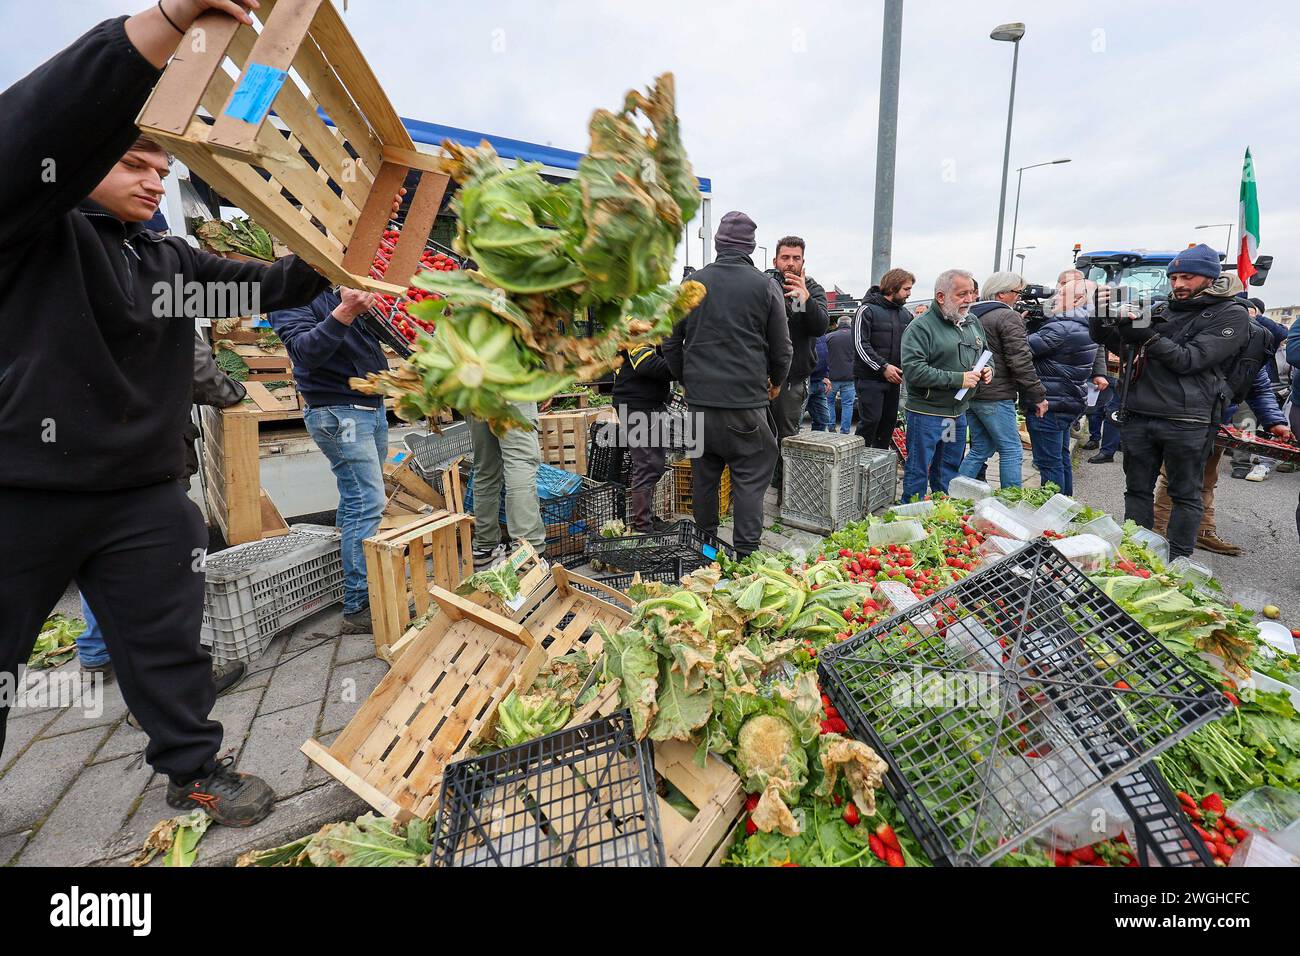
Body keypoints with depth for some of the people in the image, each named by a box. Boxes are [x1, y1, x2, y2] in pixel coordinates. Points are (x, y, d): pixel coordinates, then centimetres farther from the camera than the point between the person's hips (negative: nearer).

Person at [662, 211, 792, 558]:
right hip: (747, 400, -3)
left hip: (699, 400, 4)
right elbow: (781, 348, 4)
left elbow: (671, 342, 11)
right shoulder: (766, 286, -2)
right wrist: (776, 382, 22)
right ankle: (745, 553, 6)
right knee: (750, 480, 4)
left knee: (703, 474, 15)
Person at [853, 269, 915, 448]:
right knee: (870, 420, -10)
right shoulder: (868, 309, -7)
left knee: (889, 420, 10)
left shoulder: (904, 314, 14)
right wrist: (883, 367, -20)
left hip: (893, 378, 7)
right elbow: (860, 344, -14)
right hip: (870, 378, -7)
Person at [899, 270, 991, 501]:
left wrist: (988, 369, 1)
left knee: (948, 474, 19)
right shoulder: (920, 327, -15)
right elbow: (913, 370, -25)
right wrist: (958, 379, -22)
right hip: (927, 412, -7)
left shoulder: (972, 322, 10)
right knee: (917, 473, 2)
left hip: (959, 413, 8)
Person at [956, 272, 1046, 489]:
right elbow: (1021, 362, -15)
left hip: (970, 394, 8)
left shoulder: (972, 315, 15)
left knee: (981, 449, 16)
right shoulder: (1009, 318, -10)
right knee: (1012, 451, 0)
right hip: (995, 397, -8)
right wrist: (1038, 396, -10)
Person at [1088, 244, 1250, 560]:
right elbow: (1125, 346, 18)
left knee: (1185, 494, 5)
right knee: (1137, 489, 10)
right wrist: (1101, 325, 1)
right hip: (1140, 415, 5)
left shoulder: (1231, 315, 1)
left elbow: (1189, 360, -11)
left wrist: (1149, 337, -19)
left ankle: (1178, 561, 14)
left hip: (1187, 421, -5)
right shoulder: (1163, 311, 16)